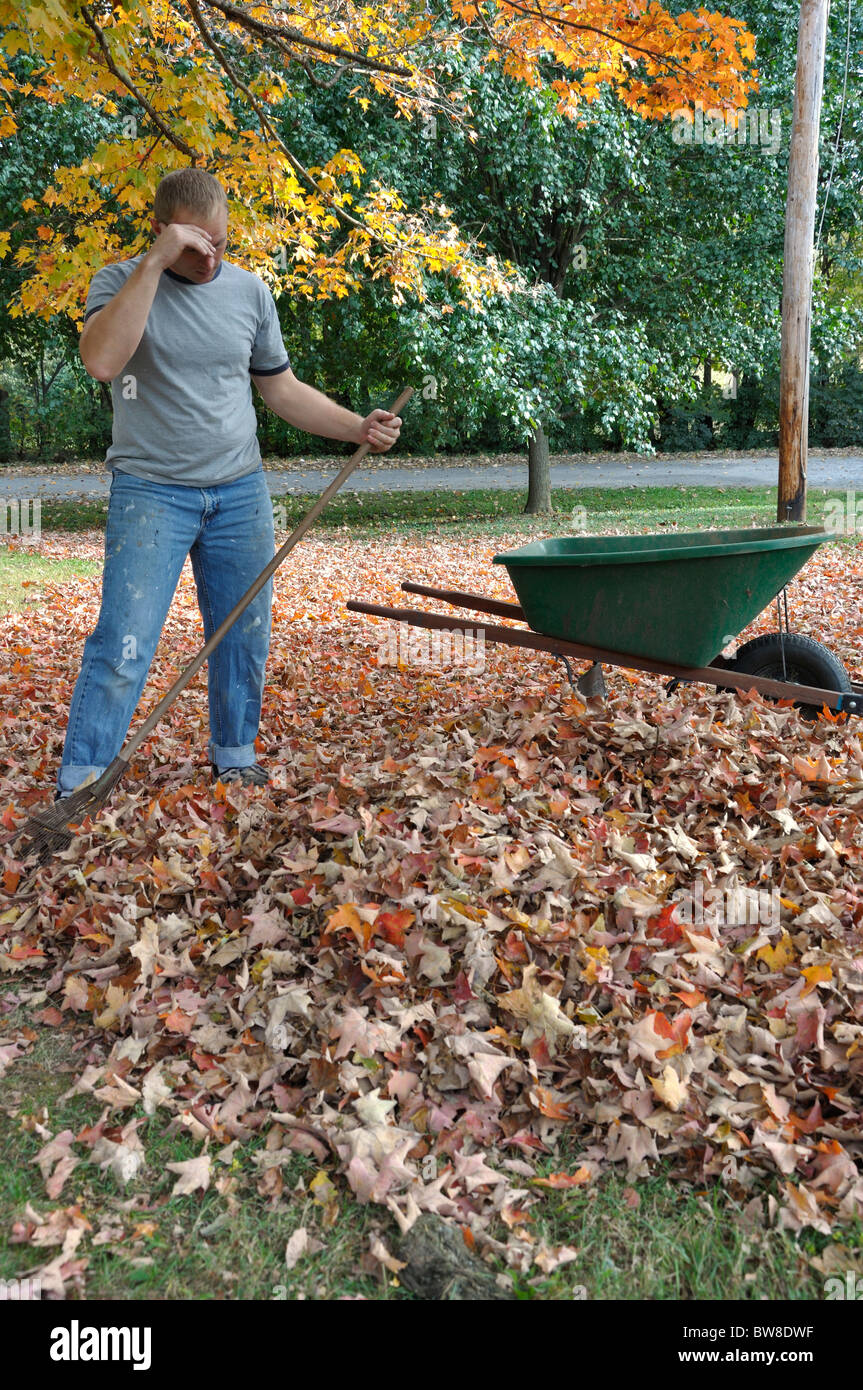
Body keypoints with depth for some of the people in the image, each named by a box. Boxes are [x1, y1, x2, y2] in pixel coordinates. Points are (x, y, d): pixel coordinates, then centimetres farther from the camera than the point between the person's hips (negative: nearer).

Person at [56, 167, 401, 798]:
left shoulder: (249, 290, 7)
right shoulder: (121, 281, -3)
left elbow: (283, 390, 15)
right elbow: (101, 361, -24)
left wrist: (359, 427, 2)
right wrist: (155, 263, -24)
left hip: (241, 491, 4)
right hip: (151, 491, -4)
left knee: (245, 638, 8)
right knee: (123, 645, -10)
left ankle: (234, 757, 26)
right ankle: (78, 788, -2)